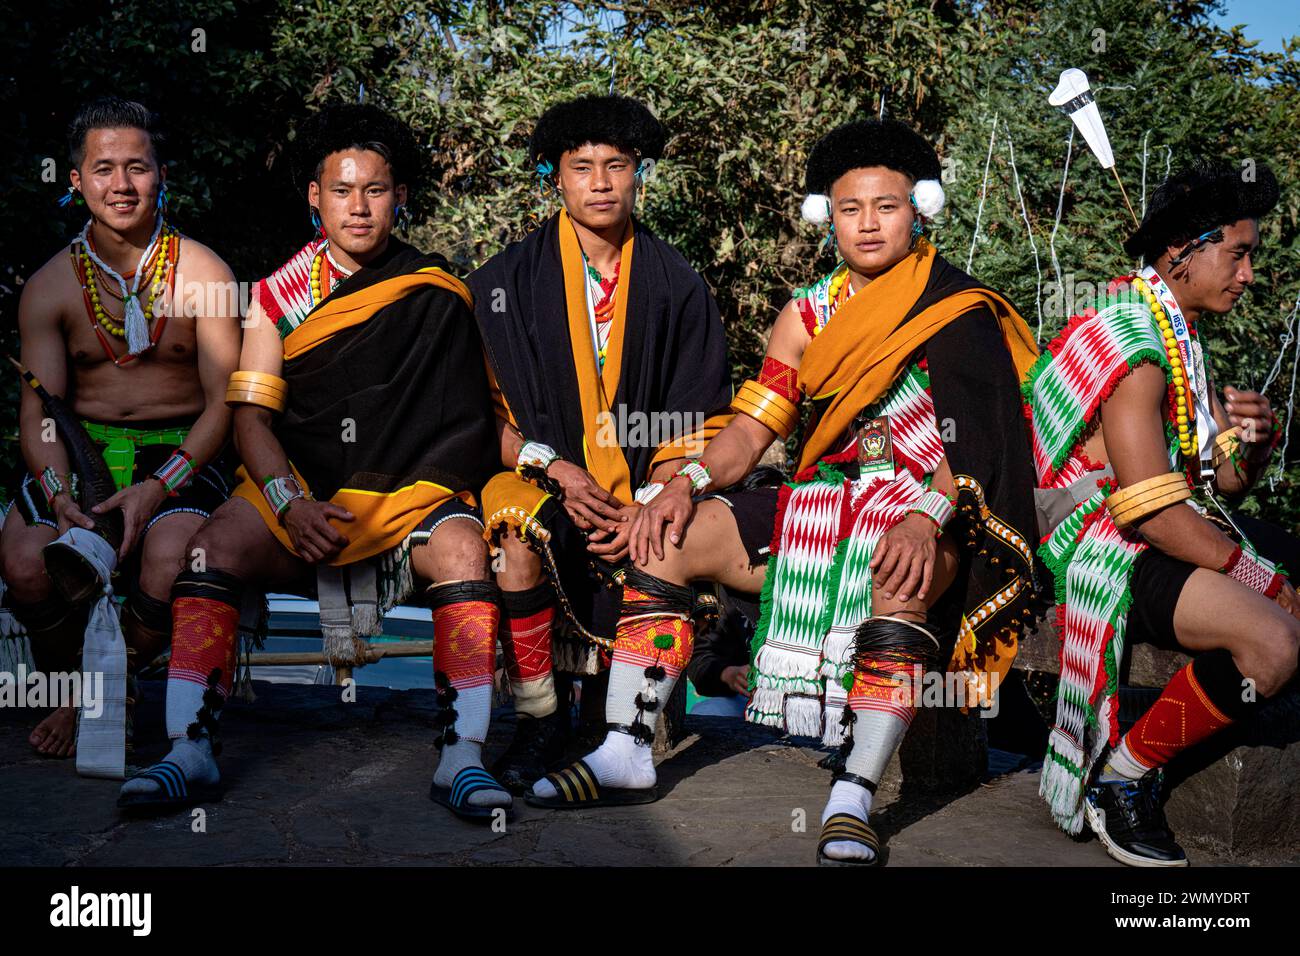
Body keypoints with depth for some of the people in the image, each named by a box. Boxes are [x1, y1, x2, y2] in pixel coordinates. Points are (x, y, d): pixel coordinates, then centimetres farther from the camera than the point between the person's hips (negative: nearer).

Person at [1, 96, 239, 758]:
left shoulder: (202, 274, -1)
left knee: (170, 564, -32)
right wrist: (59, 493, -22)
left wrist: (158, 488, -20)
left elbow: (224, 403, -5)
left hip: (181, 455, -2)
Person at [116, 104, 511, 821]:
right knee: (215, 544, -26)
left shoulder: (438, 291, 9)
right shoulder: (279, 295, 11)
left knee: (462, 547, -31)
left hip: (412, 491, -1)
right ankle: (190, 751, -23)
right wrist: (290, 503, -14)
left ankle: (461, 757, -30)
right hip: (300, 488, 1)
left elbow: (472, 410, 12)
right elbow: (251, 415, 3)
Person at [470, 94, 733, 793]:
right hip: (541, 477, -1)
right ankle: (540, 721, -16)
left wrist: (653, 499, -12)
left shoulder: (677, 287, 10)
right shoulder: (507, 282, 6)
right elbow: (486, 412, 2)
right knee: (519, 531, -34)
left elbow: (696, 421, 6)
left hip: (645, 492, 1)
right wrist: (554, 468, -16)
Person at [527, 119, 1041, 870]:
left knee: (905, 580, -41)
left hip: (921, 510, -5)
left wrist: (927, 518, -34)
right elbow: (752, 427, 9)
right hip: (824, 501, 6)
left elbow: (974, 437, -16)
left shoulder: (960, 312, -3)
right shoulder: (811, 314, 13)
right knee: (665, 539, -9)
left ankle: (854, 802, -33)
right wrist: (689, 482, -11)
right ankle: (627, 757, -4)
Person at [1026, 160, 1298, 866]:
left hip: (1164, 538, 10)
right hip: (1104, 550, -10)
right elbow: (1153, 515, -23)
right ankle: (1118, 780, -9)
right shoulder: (1132, 346, -18)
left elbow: (1226, 482, 16)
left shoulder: (1182, 336, 14)